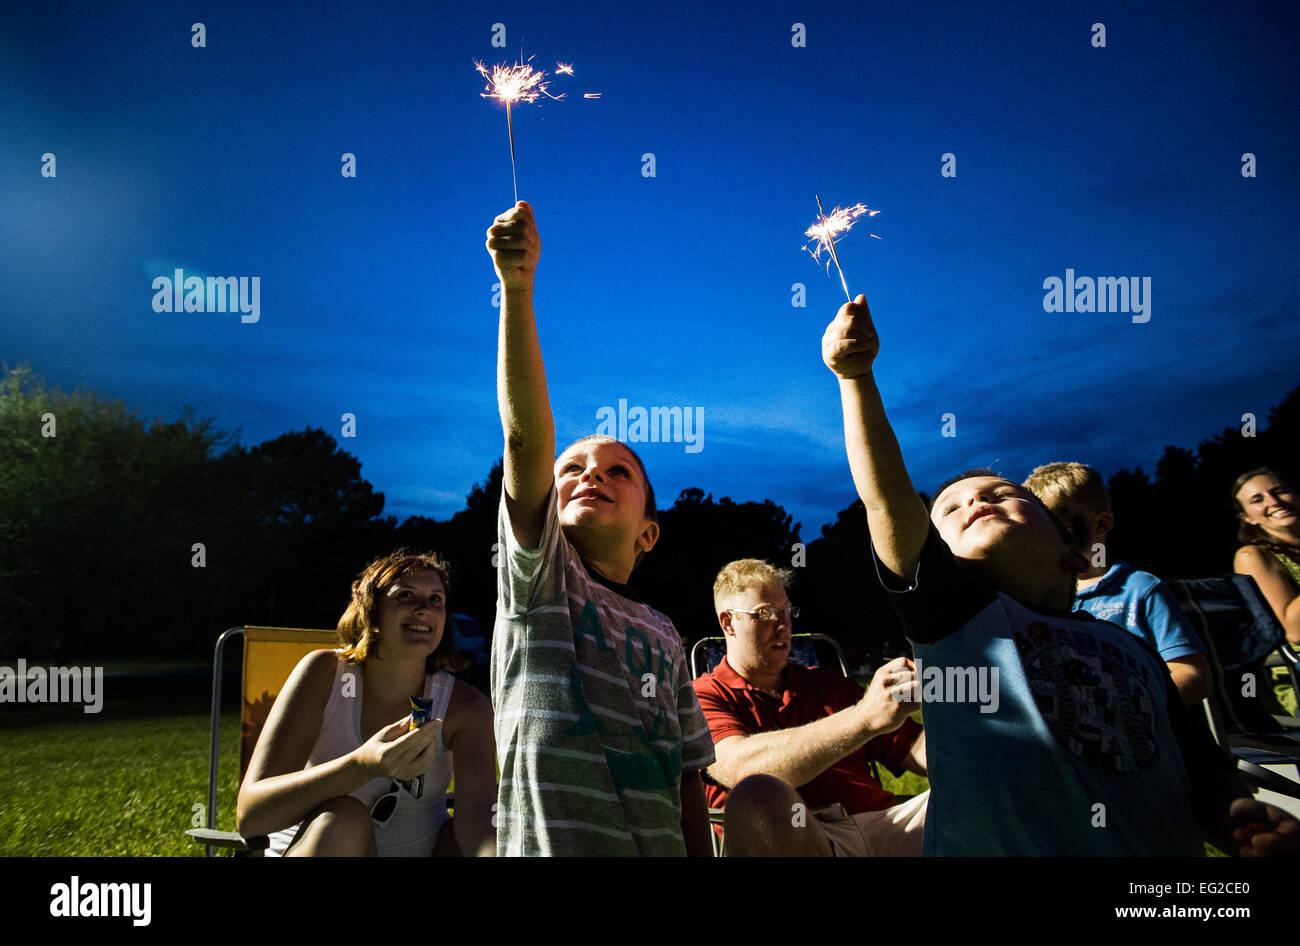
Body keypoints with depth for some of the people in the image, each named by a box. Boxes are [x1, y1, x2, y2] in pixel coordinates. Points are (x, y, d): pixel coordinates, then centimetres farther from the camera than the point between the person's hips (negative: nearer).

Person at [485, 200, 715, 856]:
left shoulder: (663, 636, 14)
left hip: (661, 849, 5)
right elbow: (526, 437, -12)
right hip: (549, 848, -5)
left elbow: (689, 778, 14)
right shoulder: (538, 577, 1)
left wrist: (703, 854, 2)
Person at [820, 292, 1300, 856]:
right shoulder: (949, 607, 6)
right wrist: (857, 376, -15)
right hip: (992, 849, -4)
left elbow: (1201, 768, 21)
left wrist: (1234, 813, 0)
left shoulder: (1129, 649, 16)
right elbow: (886, 497, -6)